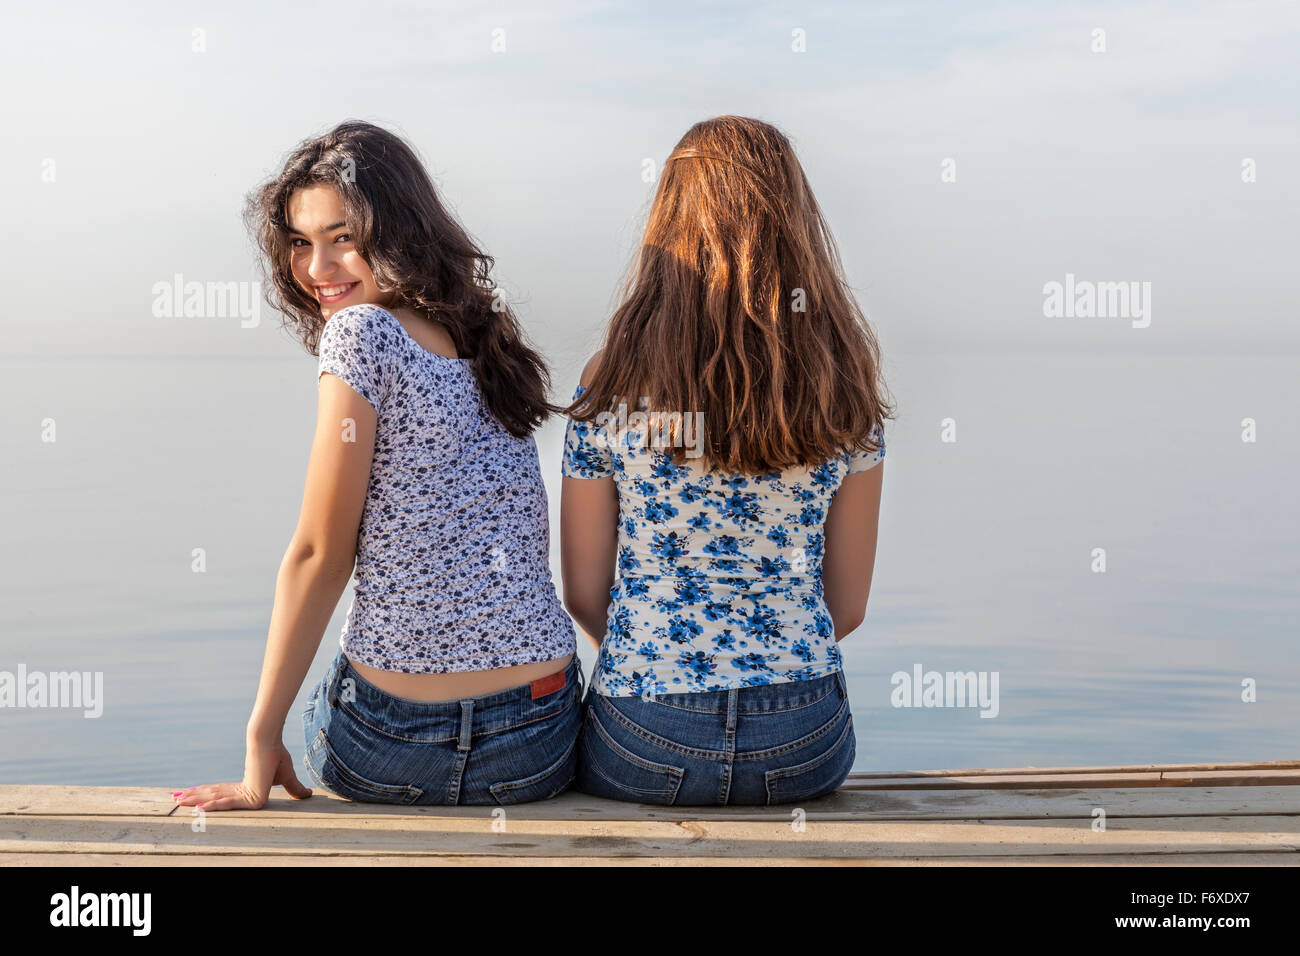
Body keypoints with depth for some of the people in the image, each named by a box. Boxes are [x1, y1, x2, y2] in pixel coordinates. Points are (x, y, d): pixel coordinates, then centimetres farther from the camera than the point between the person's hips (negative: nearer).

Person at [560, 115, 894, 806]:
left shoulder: (612, 382, -7)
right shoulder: (845, 386, -3)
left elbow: (585, 594, 1)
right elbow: (848, 605, 3)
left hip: (642, 749, -1)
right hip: (807, 748, 2)